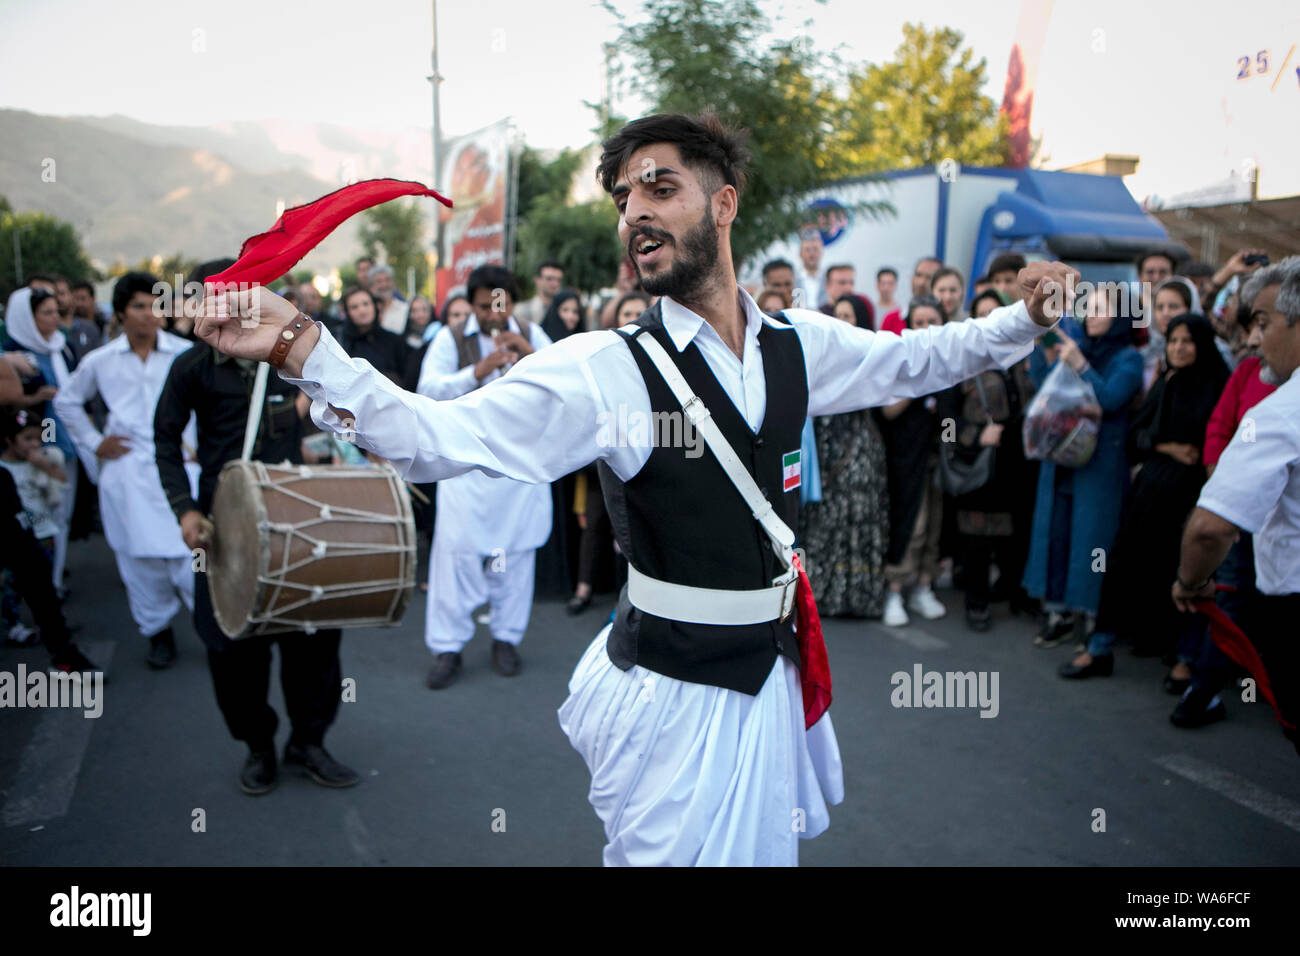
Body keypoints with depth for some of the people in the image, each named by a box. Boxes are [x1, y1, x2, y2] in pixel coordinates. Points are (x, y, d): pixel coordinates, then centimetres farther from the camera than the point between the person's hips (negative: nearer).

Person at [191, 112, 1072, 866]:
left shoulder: (799, 345, -3)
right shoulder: (605, 369, -19)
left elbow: (916, 358, 13)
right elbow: (440, 437, -26)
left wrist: (1027, 317, 2)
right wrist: (300, 346, -38)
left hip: (773, 668, 5)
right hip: (671, 694, -5)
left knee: (768, 847, 25)